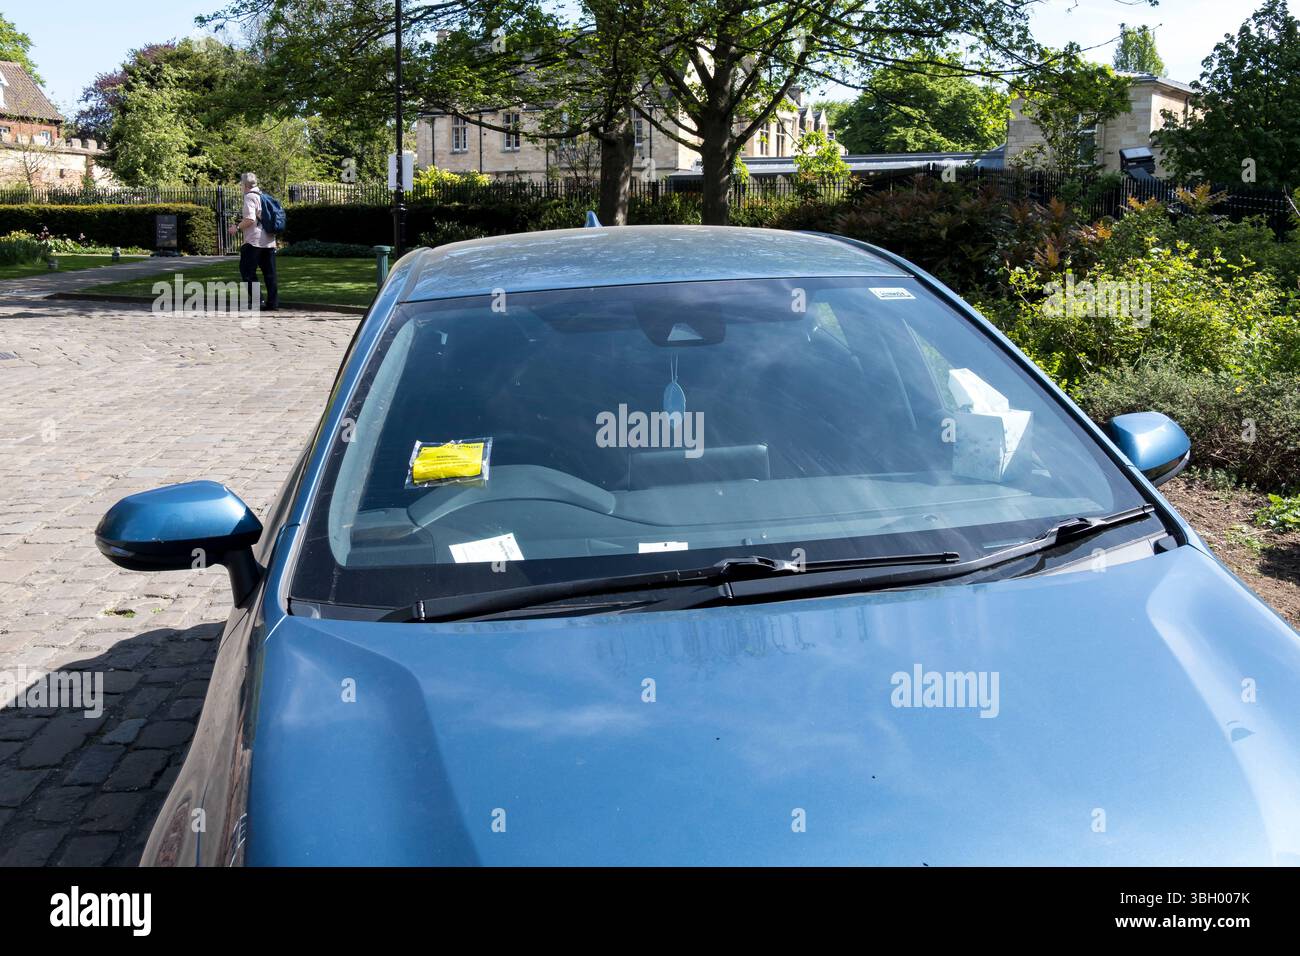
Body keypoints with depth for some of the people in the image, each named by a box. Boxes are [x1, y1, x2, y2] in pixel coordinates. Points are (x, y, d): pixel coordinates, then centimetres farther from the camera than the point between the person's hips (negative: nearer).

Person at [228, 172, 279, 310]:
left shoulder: (250, 197, -9)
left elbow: (250, 219, -19)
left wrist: (237, 227, -5)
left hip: (254, 241, -8)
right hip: (269, 240, 8)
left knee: (247, 271, -1)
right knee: (269, 272, 7)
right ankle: (273, 302, 5)